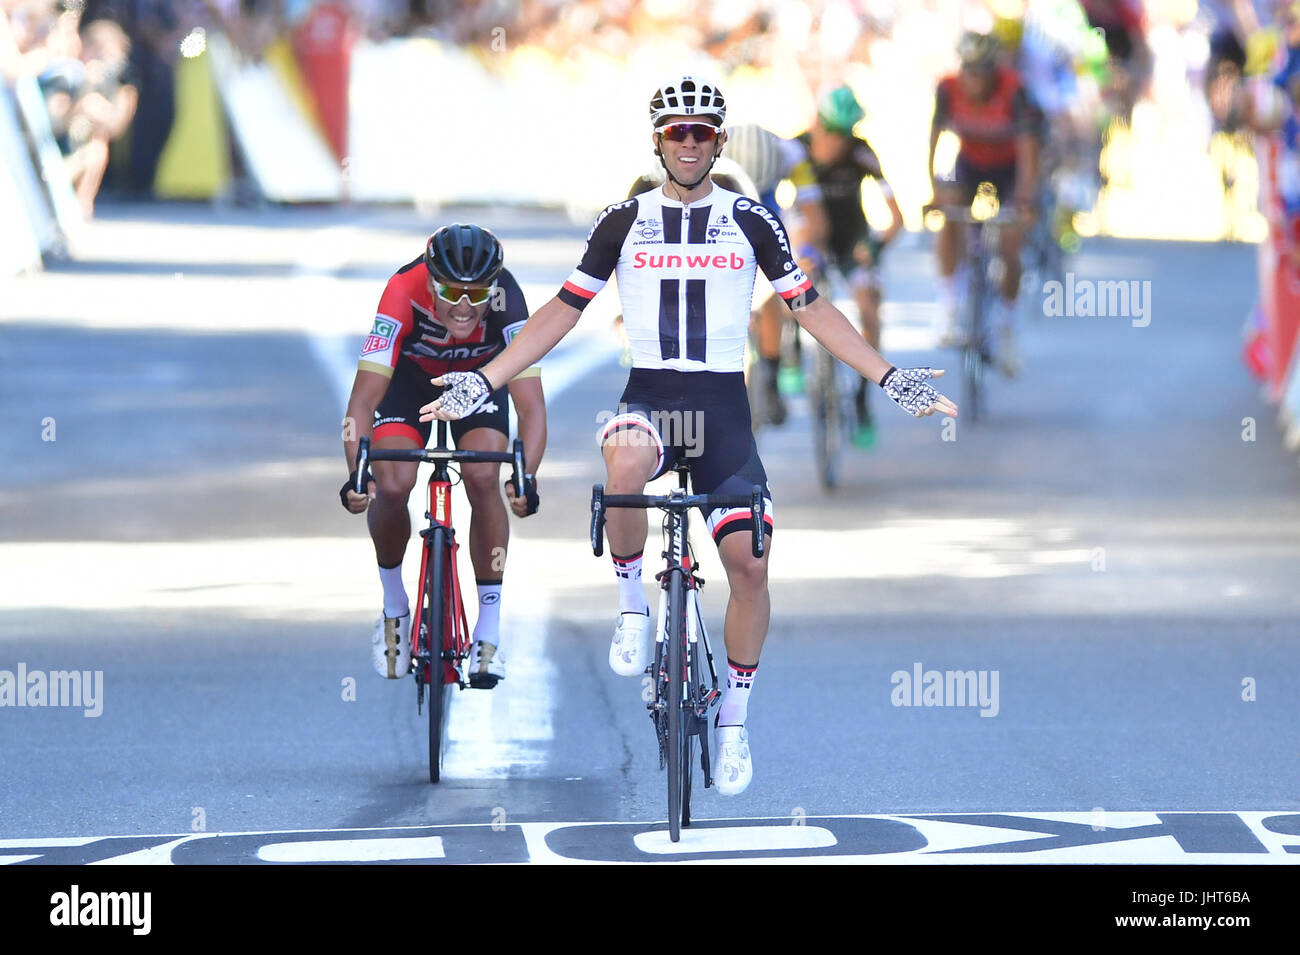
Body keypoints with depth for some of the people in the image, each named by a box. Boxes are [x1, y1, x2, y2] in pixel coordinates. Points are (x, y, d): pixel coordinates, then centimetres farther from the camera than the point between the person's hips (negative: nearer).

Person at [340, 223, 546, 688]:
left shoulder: (506, 301, -36)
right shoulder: (404, 293, -38)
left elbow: (531, 407, -38)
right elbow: (363, 400, -39)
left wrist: (527, 476, -55)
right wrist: (356, 474, -53)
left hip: (480, 373, 0)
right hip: (411, 372, 0)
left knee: (482, 479, -23)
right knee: (391, 485, -21)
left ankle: (490, 624, -8)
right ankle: (394, 605, 6)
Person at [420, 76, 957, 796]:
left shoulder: (749, 220, 5)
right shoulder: (623, 222, 6)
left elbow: (810, 309, 8)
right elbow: (562, 311, 10)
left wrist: (890, 378, 0)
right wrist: (481, 382, 4)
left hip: (722, 407, 1)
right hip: (648, 397, -1)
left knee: (749, 564, -8)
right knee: (625, 463, -38)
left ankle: (734, 719, 12)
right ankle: (632, 603, -13)